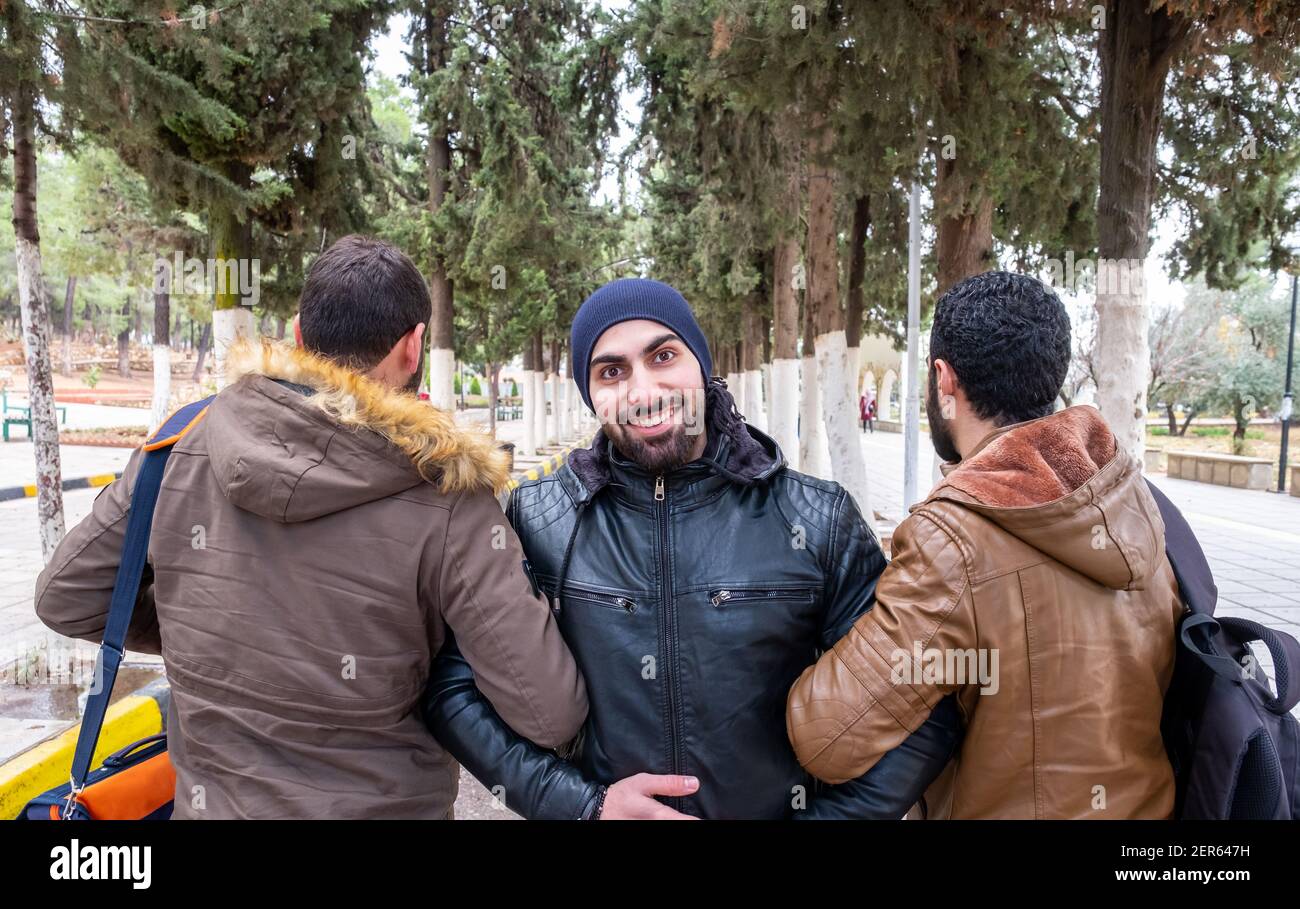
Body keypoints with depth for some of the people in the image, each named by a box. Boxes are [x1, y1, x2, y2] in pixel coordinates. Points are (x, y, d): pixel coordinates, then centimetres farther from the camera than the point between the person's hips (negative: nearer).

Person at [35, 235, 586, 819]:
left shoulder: (181, 444, -12)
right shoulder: (446, 498, -23)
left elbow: (64, 599, 1)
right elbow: (550, 716, -22)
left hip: (210, 798, 3)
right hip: (381, 803, -2)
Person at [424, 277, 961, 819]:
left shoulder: (819, 522, -14)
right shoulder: (536, 522, -12)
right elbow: (453, 685, -10)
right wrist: (585, 804, -18)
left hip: (779, 806, 0)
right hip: (599, 805, 0)